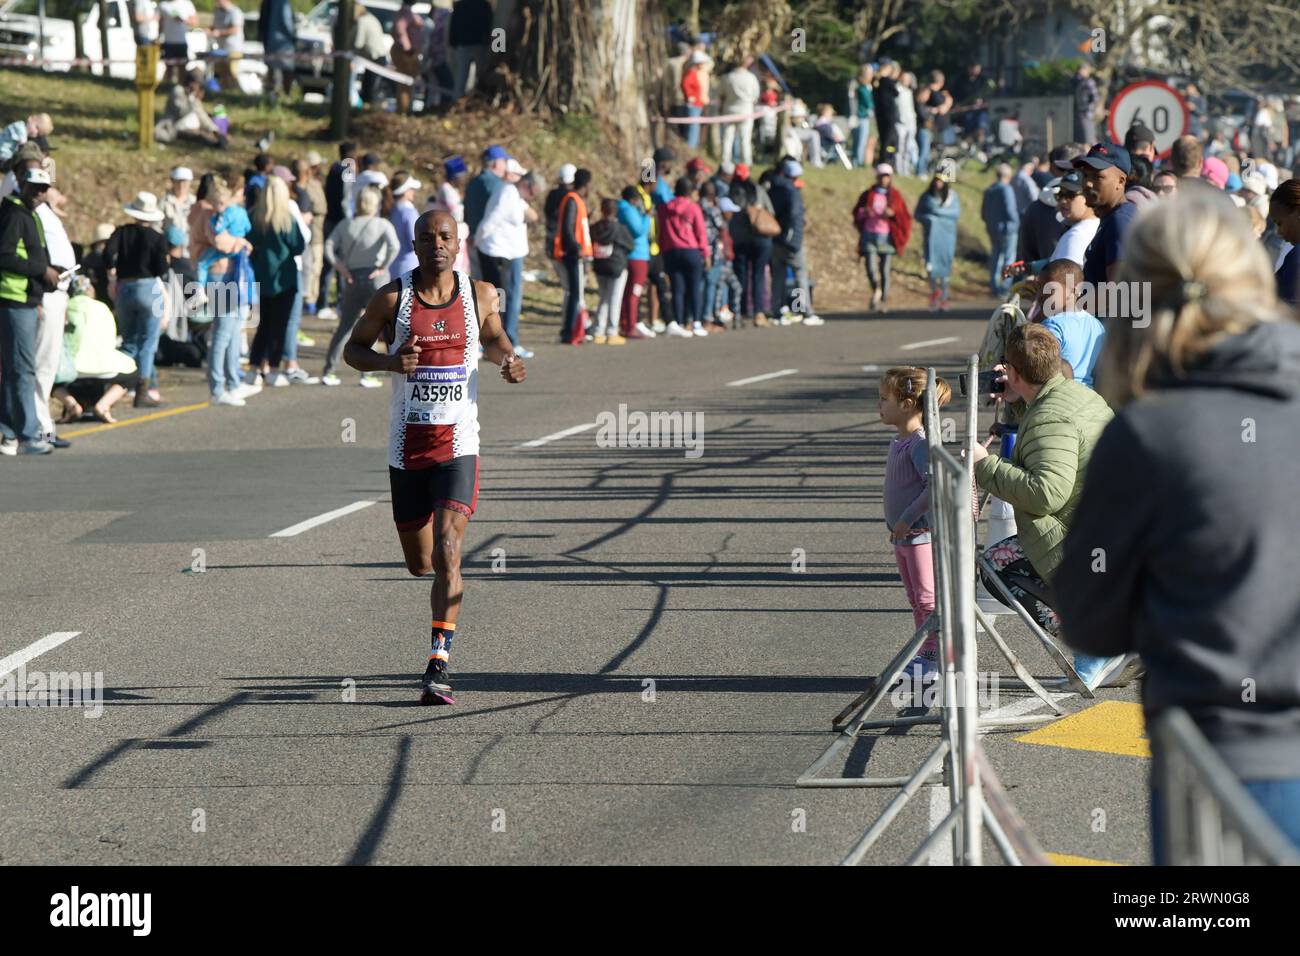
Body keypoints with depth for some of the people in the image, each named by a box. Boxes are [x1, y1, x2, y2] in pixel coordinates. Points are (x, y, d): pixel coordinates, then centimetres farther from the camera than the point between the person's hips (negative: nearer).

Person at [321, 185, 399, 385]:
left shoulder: (346, 225, 7)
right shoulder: (382, 224, -3)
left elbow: (328, 246, -5)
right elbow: (394, 246, -20)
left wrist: (340, 268, -2)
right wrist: (383, 267, -10)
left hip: (352, 278, 3)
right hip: (376, 278, -3)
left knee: (345, 326, 12)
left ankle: (328, 372, 10)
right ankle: (367, 375, -2)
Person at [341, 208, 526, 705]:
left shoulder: (480, 294, 2)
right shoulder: (392, 298, -3)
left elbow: (493, 338, 21)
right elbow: (353, 349, 6)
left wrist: (508, 360, -2)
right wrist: (389, 361, -14)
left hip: (458, 445, -1)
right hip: (407, 445, 1)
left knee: (447, 551, -19)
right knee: (420, 565, 11)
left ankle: (438, 666, -18)